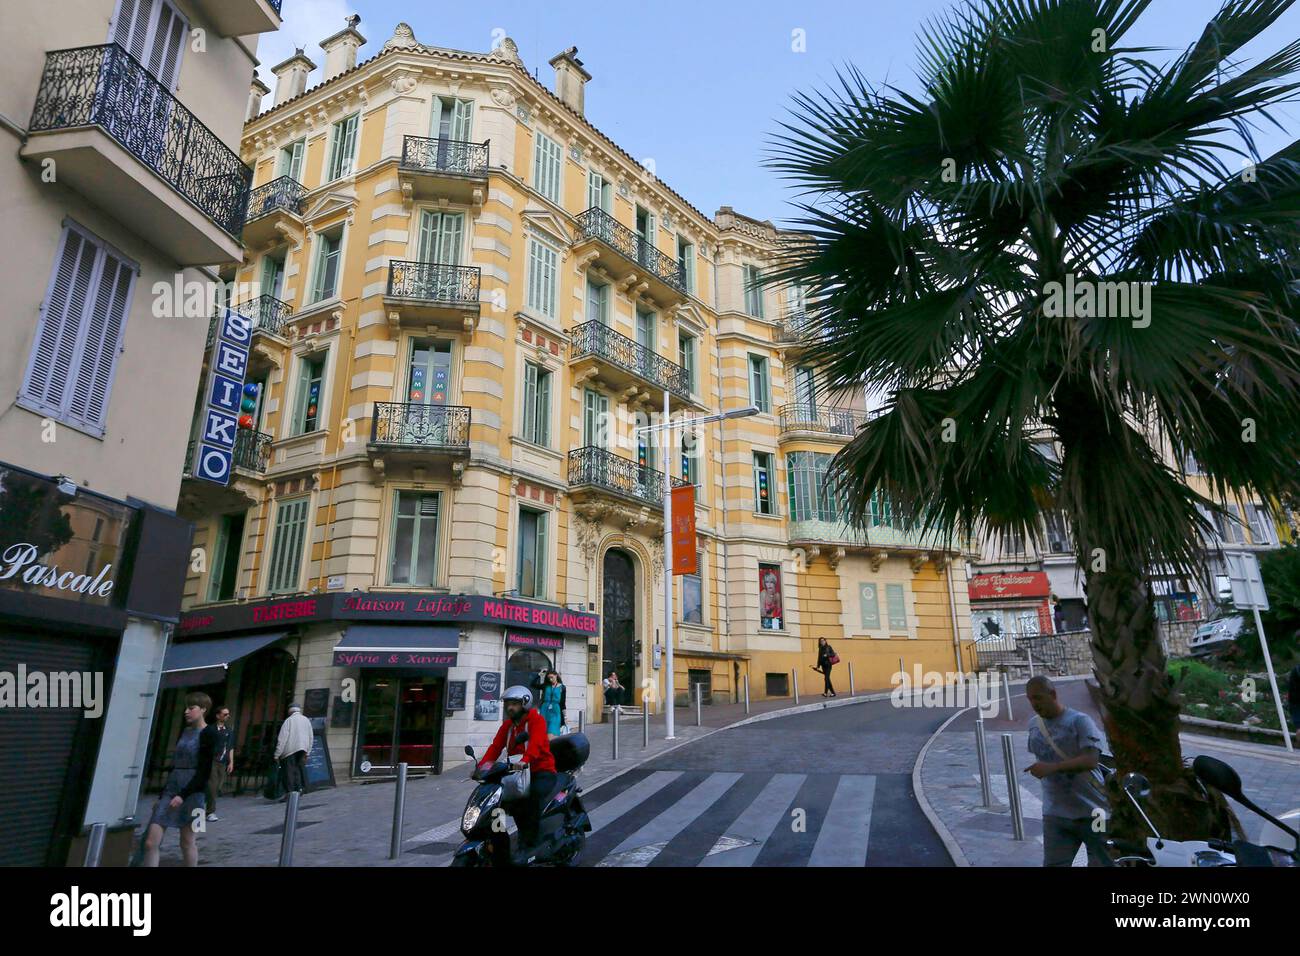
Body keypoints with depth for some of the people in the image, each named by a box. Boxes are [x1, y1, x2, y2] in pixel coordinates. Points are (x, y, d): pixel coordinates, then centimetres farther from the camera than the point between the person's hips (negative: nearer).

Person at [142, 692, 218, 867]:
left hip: (192, 791, -6)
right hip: (170, 788, 6)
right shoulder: (184, 730, 14)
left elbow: (205, 771, -12)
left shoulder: (209, 733, -7)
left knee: (187, 841, 3)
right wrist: (162, 795, 17)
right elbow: (175, 764, 18)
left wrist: (183, 794, -18)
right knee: (150, 841, -3)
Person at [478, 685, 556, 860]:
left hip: (542, 772, -6)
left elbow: (536, 742, -27)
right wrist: (482, 765, -16)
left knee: (534, 794, -35)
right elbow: (495, 746, 1)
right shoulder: (507, 725, 13)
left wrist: (525, 760, -45)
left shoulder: (536, 720, -8)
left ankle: (525, 845, -25)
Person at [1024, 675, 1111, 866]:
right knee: (1053, 863, 1)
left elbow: (1091, 760, -25)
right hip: (1055, 814, 4)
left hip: (1093, 811, -4)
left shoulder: (1079, 721, -13)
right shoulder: (1033, 725, 6)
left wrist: (1052, 767, -33)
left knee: (1102, 863, 10)